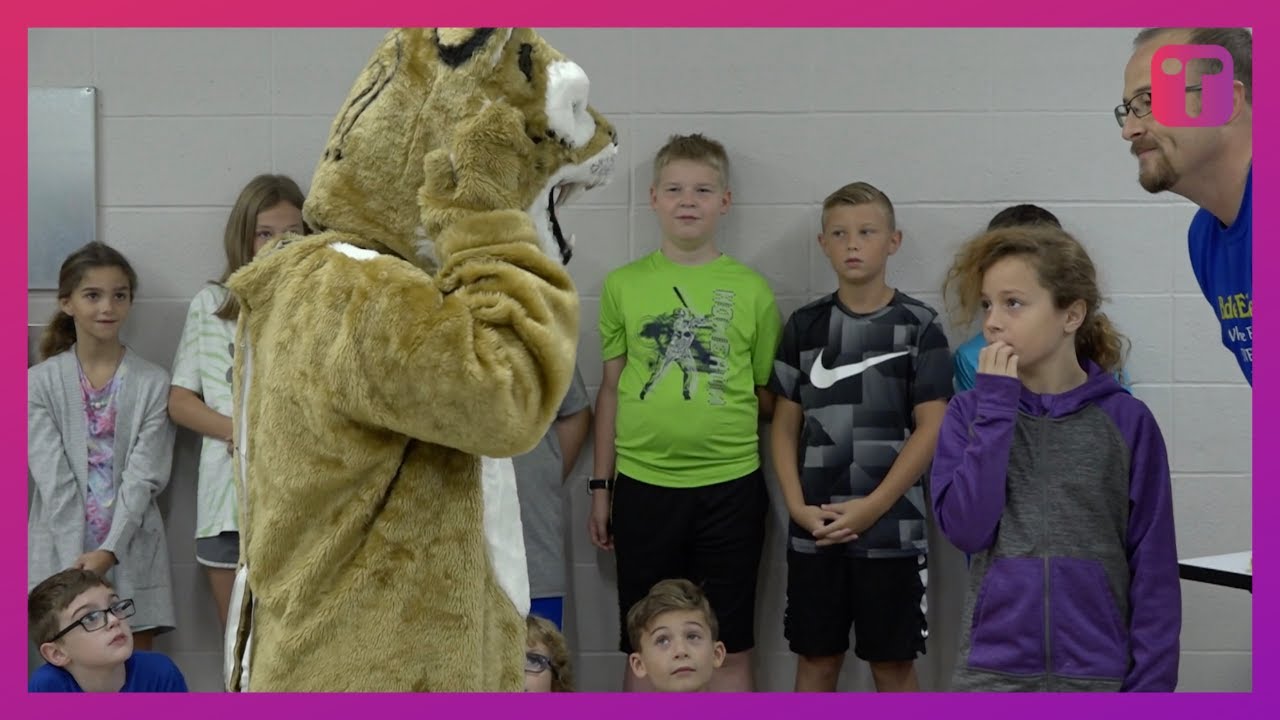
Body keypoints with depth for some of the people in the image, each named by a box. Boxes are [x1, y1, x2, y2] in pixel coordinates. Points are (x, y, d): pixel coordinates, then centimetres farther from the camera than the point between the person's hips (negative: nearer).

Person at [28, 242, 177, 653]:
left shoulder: (152, 383, 1)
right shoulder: (40, 382, 2)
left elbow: (146, 476, -5)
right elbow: (54, 480, -5)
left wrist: (109, 550, -15)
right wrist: (78, 561, -13)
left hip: (130, 552, 0)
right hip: (63, 552, 0)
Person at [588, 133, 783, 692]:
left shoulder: (751, 289, 2)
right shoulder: (624, 284, 5)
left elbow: (770, 396, 8)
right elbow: (611, 389, 9)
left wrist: (722, 420, -8)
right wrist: (601, 485, 8)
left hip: (730, 484, -1)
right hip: (643, 483, 1)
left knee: (730, 651, 6)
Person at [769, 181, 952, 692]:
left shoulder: (917, 325, -2)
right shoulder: (805, 325, 7)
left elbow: (931, 427, -6)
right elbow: (785, 424, 8)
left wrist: (872, 507, -13)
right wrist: (797, 506, -5)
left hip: (891, 528, -2)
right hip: (814, 529, 3)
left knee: (893, 663, 4)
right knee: (816, 659, 9)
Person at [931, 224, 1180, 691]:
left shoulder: (1127, 421, -3)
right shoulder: (970, 414, 1)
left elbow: (1153, 567, -2)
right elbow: (965, 529, -12)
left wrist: (1150, 686, -7)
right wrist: (996, 407, -12)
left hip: (1098, 674, -1)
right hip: (992, 672, 1)